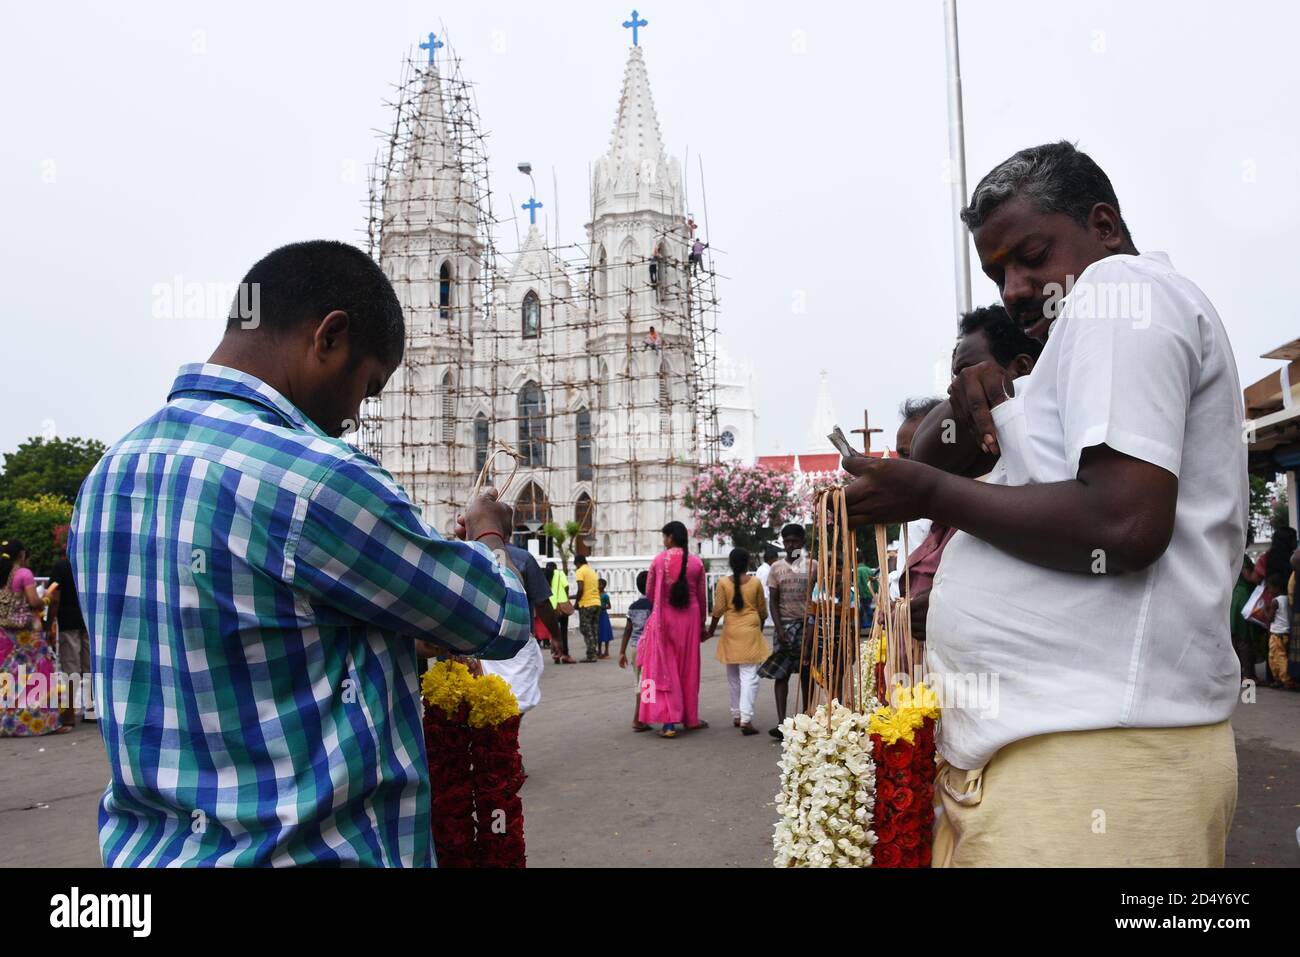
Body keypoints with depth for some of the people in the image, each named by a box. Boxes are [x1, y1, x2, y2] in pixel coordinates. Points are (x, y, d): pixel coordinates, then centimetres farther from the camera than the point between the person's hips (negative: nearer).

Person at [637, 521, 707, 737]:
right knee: (688, 667, 15)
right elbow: (702, 597, 5)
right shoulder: (696, 562, -1)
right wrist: (702, 624, 17)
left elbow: (649, 592, 3)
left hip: (664, 617, -2)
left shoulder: (659, 560, -6)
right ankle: (690, 718, 25)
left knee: (664, 668, 3)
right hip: (689, 618, 2)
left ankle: (669, 722, -4)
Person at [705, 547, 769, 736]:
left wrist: (711, 631, 11)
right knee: (749, 675, -4)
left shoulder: (723, 583, -3)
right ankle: (746, 719, -15)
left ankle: (736, 716, 23)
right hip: (751, 632, -1)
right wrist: (760, 627, 25)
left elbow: (718, 611, -2)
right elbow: (762, 610, 8)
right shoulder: (755, 582, -1)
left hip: (731, 632, 2)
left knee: (733, 676, 15)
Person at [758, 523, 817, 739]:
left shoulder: (812, 566, 3)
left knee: (807, 672, 6)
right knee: (781, 673, -5)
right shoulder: (777, 568, 6)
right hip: (785, 624, 0)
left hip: (807, 624, 0)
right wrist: (779, 628, -9)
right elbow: (773, 602, 3)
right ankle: (781, 722, -8)